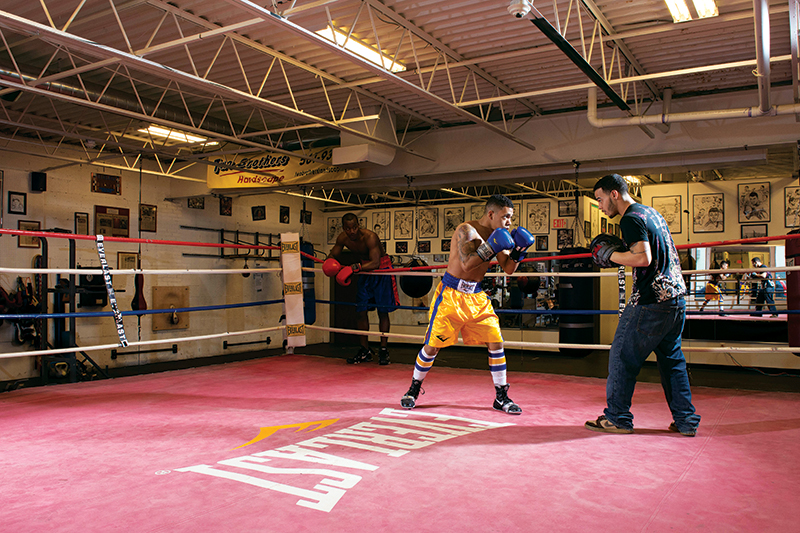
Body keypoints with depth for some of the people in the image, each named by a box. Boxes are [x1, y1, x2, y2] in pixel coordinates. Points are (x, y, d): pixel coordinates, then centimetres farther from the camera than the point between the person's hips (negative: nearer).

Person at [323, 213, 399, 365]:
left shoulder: (370, 237, -29)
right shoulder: (342, 238, -10)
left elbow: (375, 262, -37)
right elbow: (333, 255, 4)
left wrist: (354, 268, -48)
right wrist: (330, 263, -20)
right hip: (364, 269, 6)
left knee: (383, 311, -5)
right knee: (361, 310, 1)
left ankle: (383, 350, 3)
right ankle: (365, 351, 10)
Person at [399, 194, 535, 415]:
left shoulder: (497, 235, 6)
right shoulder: (466, 230, -16)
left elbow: (508, 269, 8)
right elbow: (467, 264, -26)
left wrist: (517, 252, -8)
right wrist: (491, 248, -30)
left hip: (477, 297, 6)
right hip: (451, 294, -6)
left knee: (496, 342, -1)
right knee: (433, 345, -1)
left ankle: (501, 397, 12)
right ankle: (413, 389, 20)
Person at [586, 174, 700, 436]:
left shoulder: (631, 219, -12)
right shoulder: (652, 212, 17)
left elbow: (643, 258, -22)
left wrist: (609, 254, -11)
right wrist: (618, 248, 17)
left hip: (651, 301, -9)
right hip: (676, 298, 9)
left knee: (622, 356, 1)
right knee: (672, 358, 15)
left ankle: (617, 418, 8)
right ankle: (686, 421, 18)